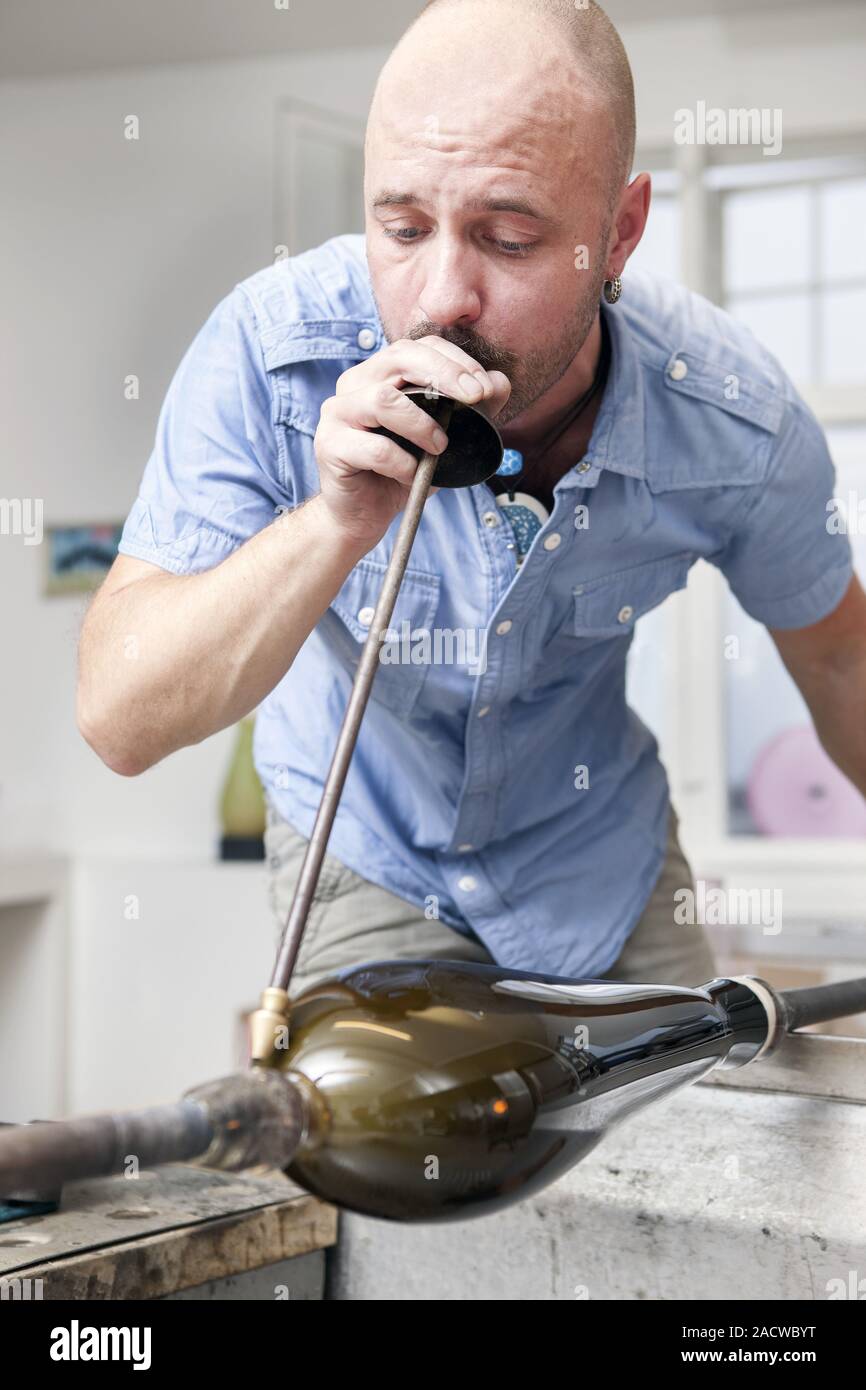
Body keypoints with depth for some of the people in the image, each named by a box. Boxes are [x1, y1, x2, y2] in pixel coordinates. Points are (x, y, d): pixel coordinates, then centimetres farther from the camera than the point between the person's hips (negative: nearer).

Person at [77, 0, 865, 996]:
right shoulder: (268, 353, -30)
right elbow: (119, 723, -33)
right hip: (363, 849, -1)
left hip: (599, 857, 2)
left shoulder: (740, 424, -25)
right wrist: (336, 526, -48)